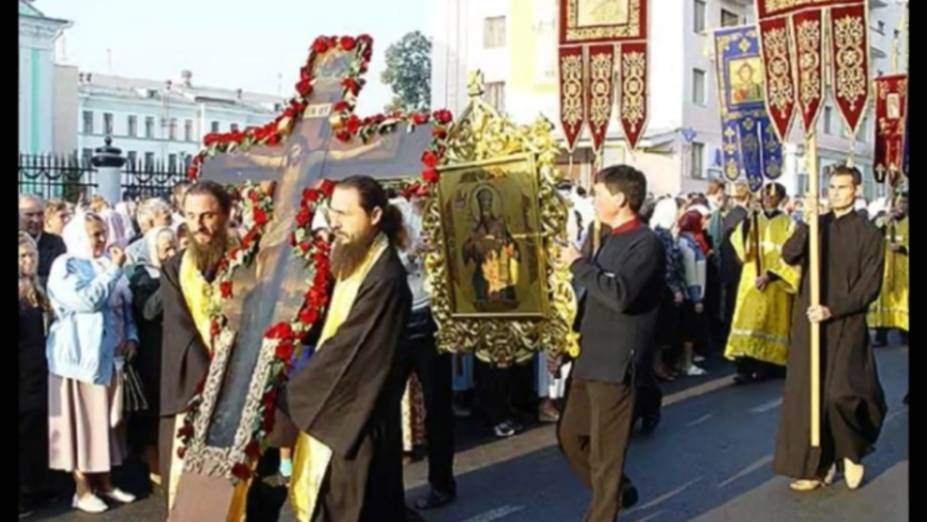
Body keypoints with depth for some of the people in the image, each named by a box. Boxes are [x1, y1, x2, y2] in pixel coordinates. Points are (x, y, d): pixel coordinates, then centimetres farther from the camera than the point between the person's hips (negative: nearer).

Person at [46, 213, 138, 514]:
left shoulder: (107, 265, 12)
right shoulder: (64, 266, -8)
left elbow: (123, 306, 16)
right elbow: (87, 300, -23)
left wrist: (131, 336, 1)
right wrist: (113, 270, -17)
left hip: (109, 355, 6)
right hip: (79, 356, -6)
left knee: (106, 420, 10)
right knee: (81, 421, 0)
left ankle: (104, 482, 20)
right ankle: (82, 489, 8)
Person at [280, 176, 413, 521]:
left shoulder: (384, 278, -23)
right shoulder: (356, 264, 9)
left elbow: (345, 350, -23)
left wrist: (287, 395, -14)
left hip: (357, 422, -9)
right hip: (336, 415, 9)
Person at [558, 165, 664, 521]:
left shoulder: (645, 243, -16)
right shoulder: (612, 238, 13)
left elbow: (620, 294, -29)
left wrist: (579, 264, -20)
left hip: (616, 362, -9)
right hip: (591, 357, 9)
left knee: (604, 450, 3)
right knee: (570, 435, 18)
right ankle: (617, 491, 38)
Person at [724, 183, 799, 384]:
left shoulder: (787, 224, 1)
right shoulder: (753, 220, 10)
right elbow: (742, 249, -1)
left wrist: (770, 275, -17)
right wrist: (745, 224, -15)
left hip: (775, 283, -2)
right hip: (751, 280, 2)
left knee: (770, 322, 0)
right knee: (748, 320, -7)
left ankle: (765, 366, 7)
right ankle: (745, 368, -9)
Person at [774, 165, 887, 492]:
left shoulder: (868, 233, -1)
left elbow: (870, 285, -7)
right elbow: (789, 256, -6)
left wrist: (833, 309, -17)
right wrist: (805, 225, -20)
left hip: (846, 325, -4)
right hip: (809, 322, 4)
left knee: (839, 393, -14)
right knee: (807, 393, 3)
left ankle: (852, 450, 16)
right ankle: (816, 465, 13)